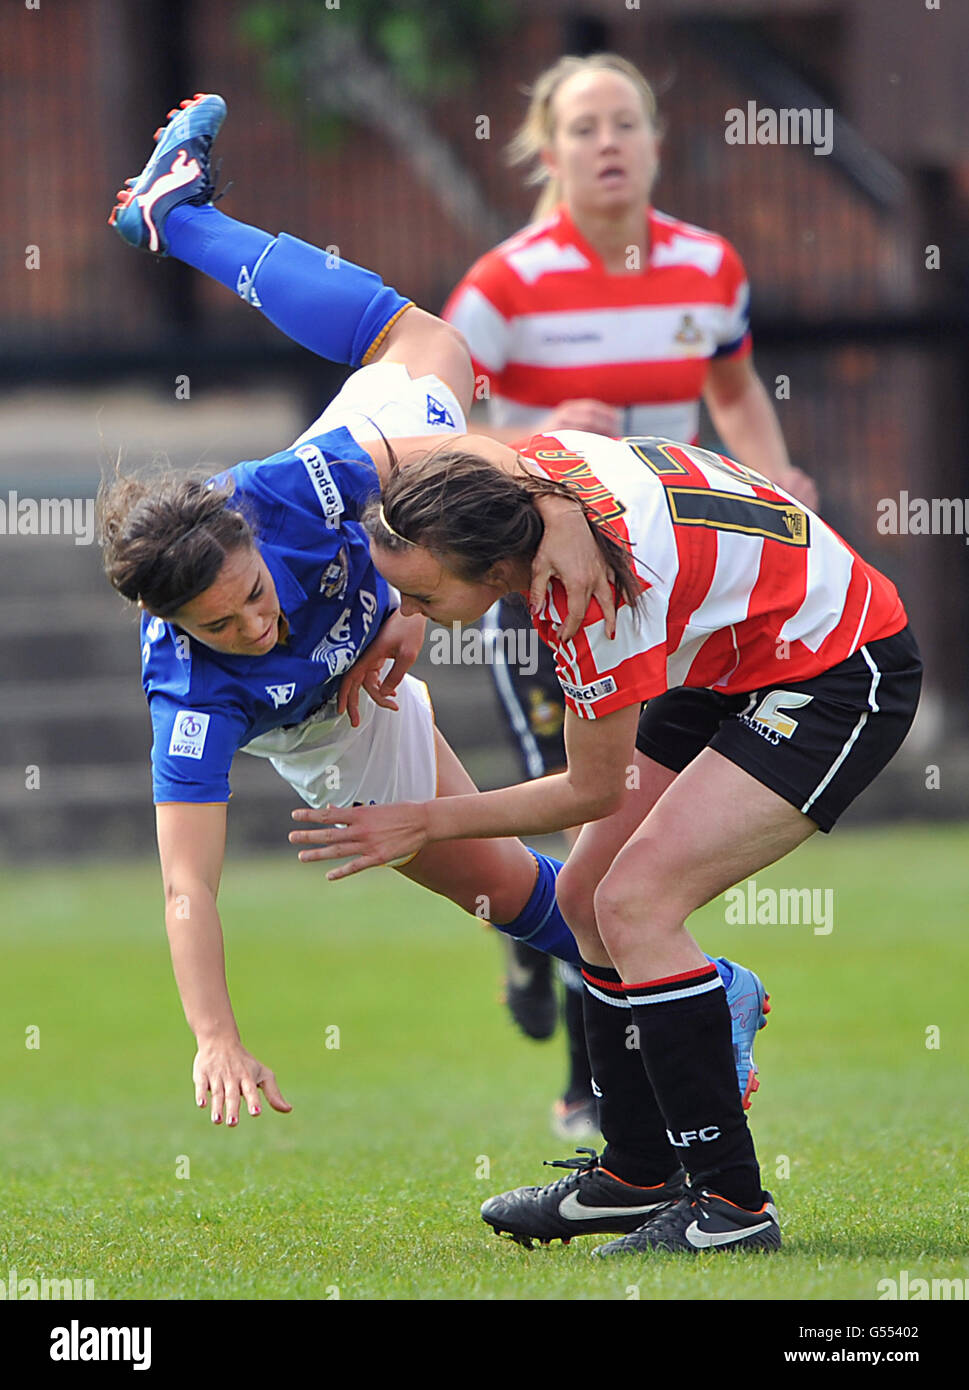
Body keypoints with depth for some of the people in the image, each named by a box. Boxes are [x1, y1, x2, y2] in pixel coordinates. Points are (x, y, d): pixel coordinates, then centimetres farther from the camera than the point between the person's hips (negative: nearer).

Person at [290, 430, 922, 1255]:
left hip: (842, 676, -10)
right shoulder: (525, 467, -15)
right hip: (731, 668, 10)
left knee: (634, 903, -20)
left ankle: (733, 1204, -16)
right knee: (586, 898, 7)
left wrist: (426, 825, -9)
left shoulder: (599, 598, -34)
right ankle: (637, 1174, 18)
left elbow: (594, 791, -18)